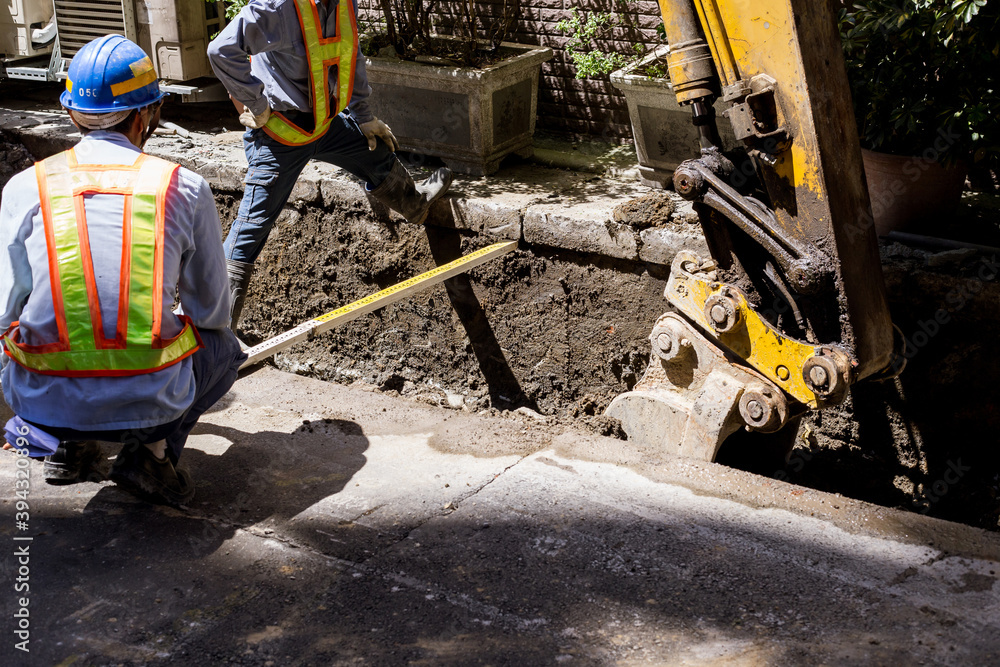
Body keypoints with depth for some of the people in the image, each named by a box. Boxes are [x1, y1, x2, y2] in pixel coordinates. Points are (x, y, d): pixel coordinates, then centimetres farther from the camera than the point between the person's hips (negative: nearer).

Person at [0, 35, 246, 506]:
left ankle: (70, 443, 18)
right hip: (151, 399, -2)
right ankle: (150, 447, 8)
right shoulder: (186, 188, 1)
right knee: (223, 346, 30)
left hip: (41, 401, 3)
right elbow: (212, 311, 9)